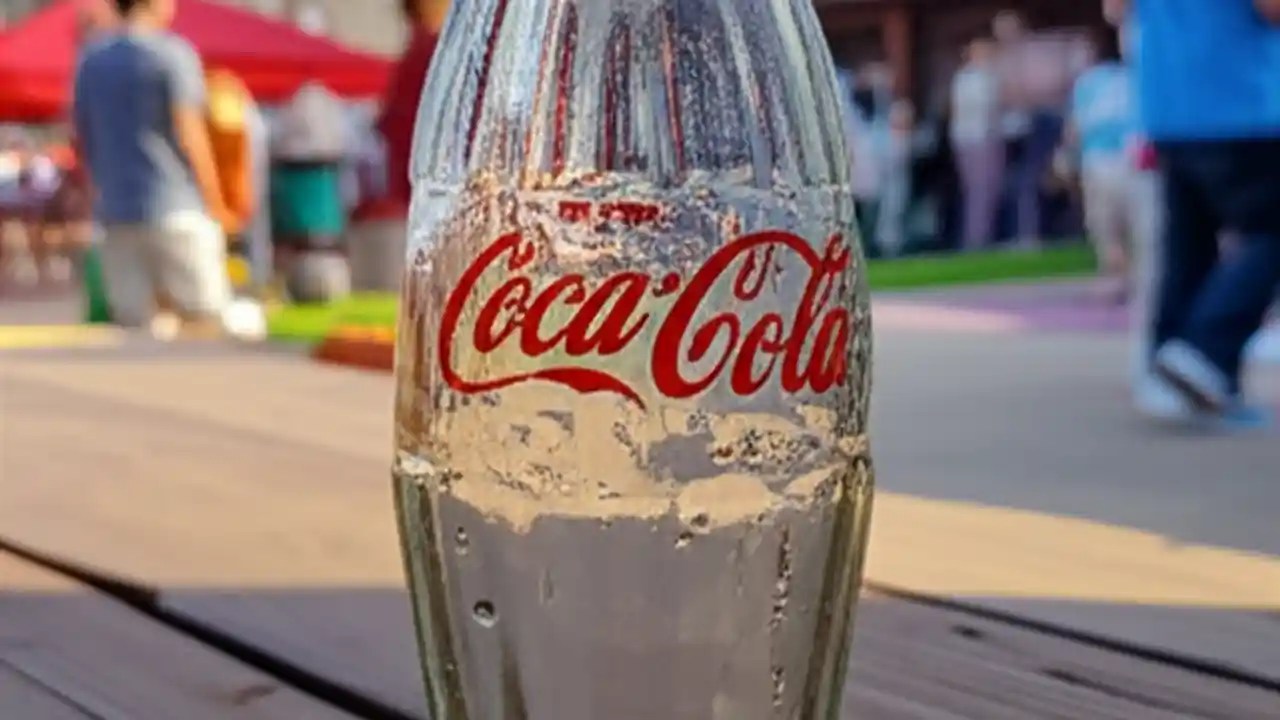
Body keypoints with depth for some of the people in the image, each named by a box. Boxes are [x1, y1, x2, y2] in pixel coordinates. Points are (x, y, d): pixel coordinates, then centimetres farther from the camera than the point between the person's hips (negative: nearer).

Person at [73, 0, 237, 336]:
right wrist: (216, 206, -2)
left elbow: (83, 140, 14)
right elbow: (190, 138, -9)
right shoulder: (172, 53, -6)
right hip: (177, 208, -6)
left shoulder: (90, 60, 12)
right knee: (205, 319, 1)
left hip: (116, 211, 6)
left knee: (137, 328, 6)